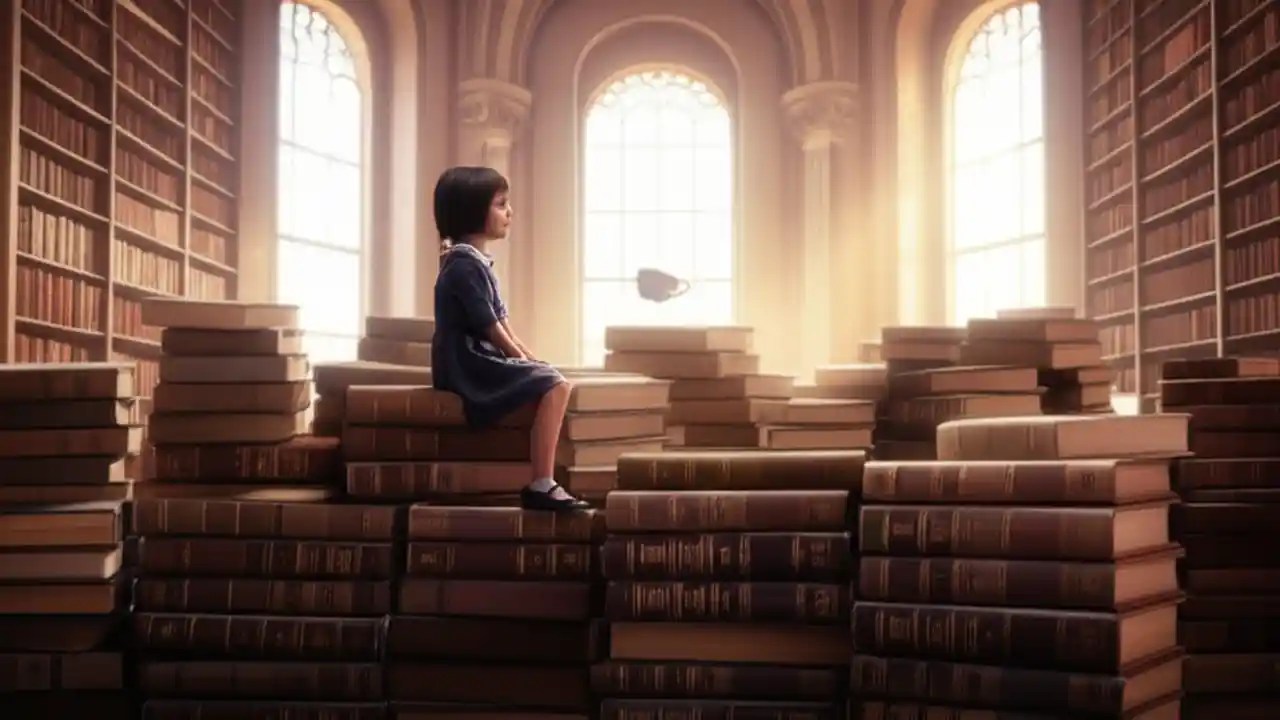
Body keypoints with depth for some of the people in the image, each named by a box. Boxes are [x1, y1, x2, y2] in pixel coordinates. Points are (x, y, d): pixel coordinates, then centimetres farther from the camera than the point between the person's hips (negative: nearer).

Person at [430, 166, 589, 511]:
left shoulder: (476, 262, 18)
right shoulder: (464, 265, -14)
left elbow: (502, 324, 18)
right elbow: (489, 328, -16)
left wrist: (532, 360, 10)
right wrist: (525, 362, -6)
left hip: (483, 363, 10)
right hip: (471, 367, -10)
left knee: (559, 383, 6)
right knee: (554, 386, -22)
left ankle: (544, 481, 0)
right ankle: (541, 486, -24)